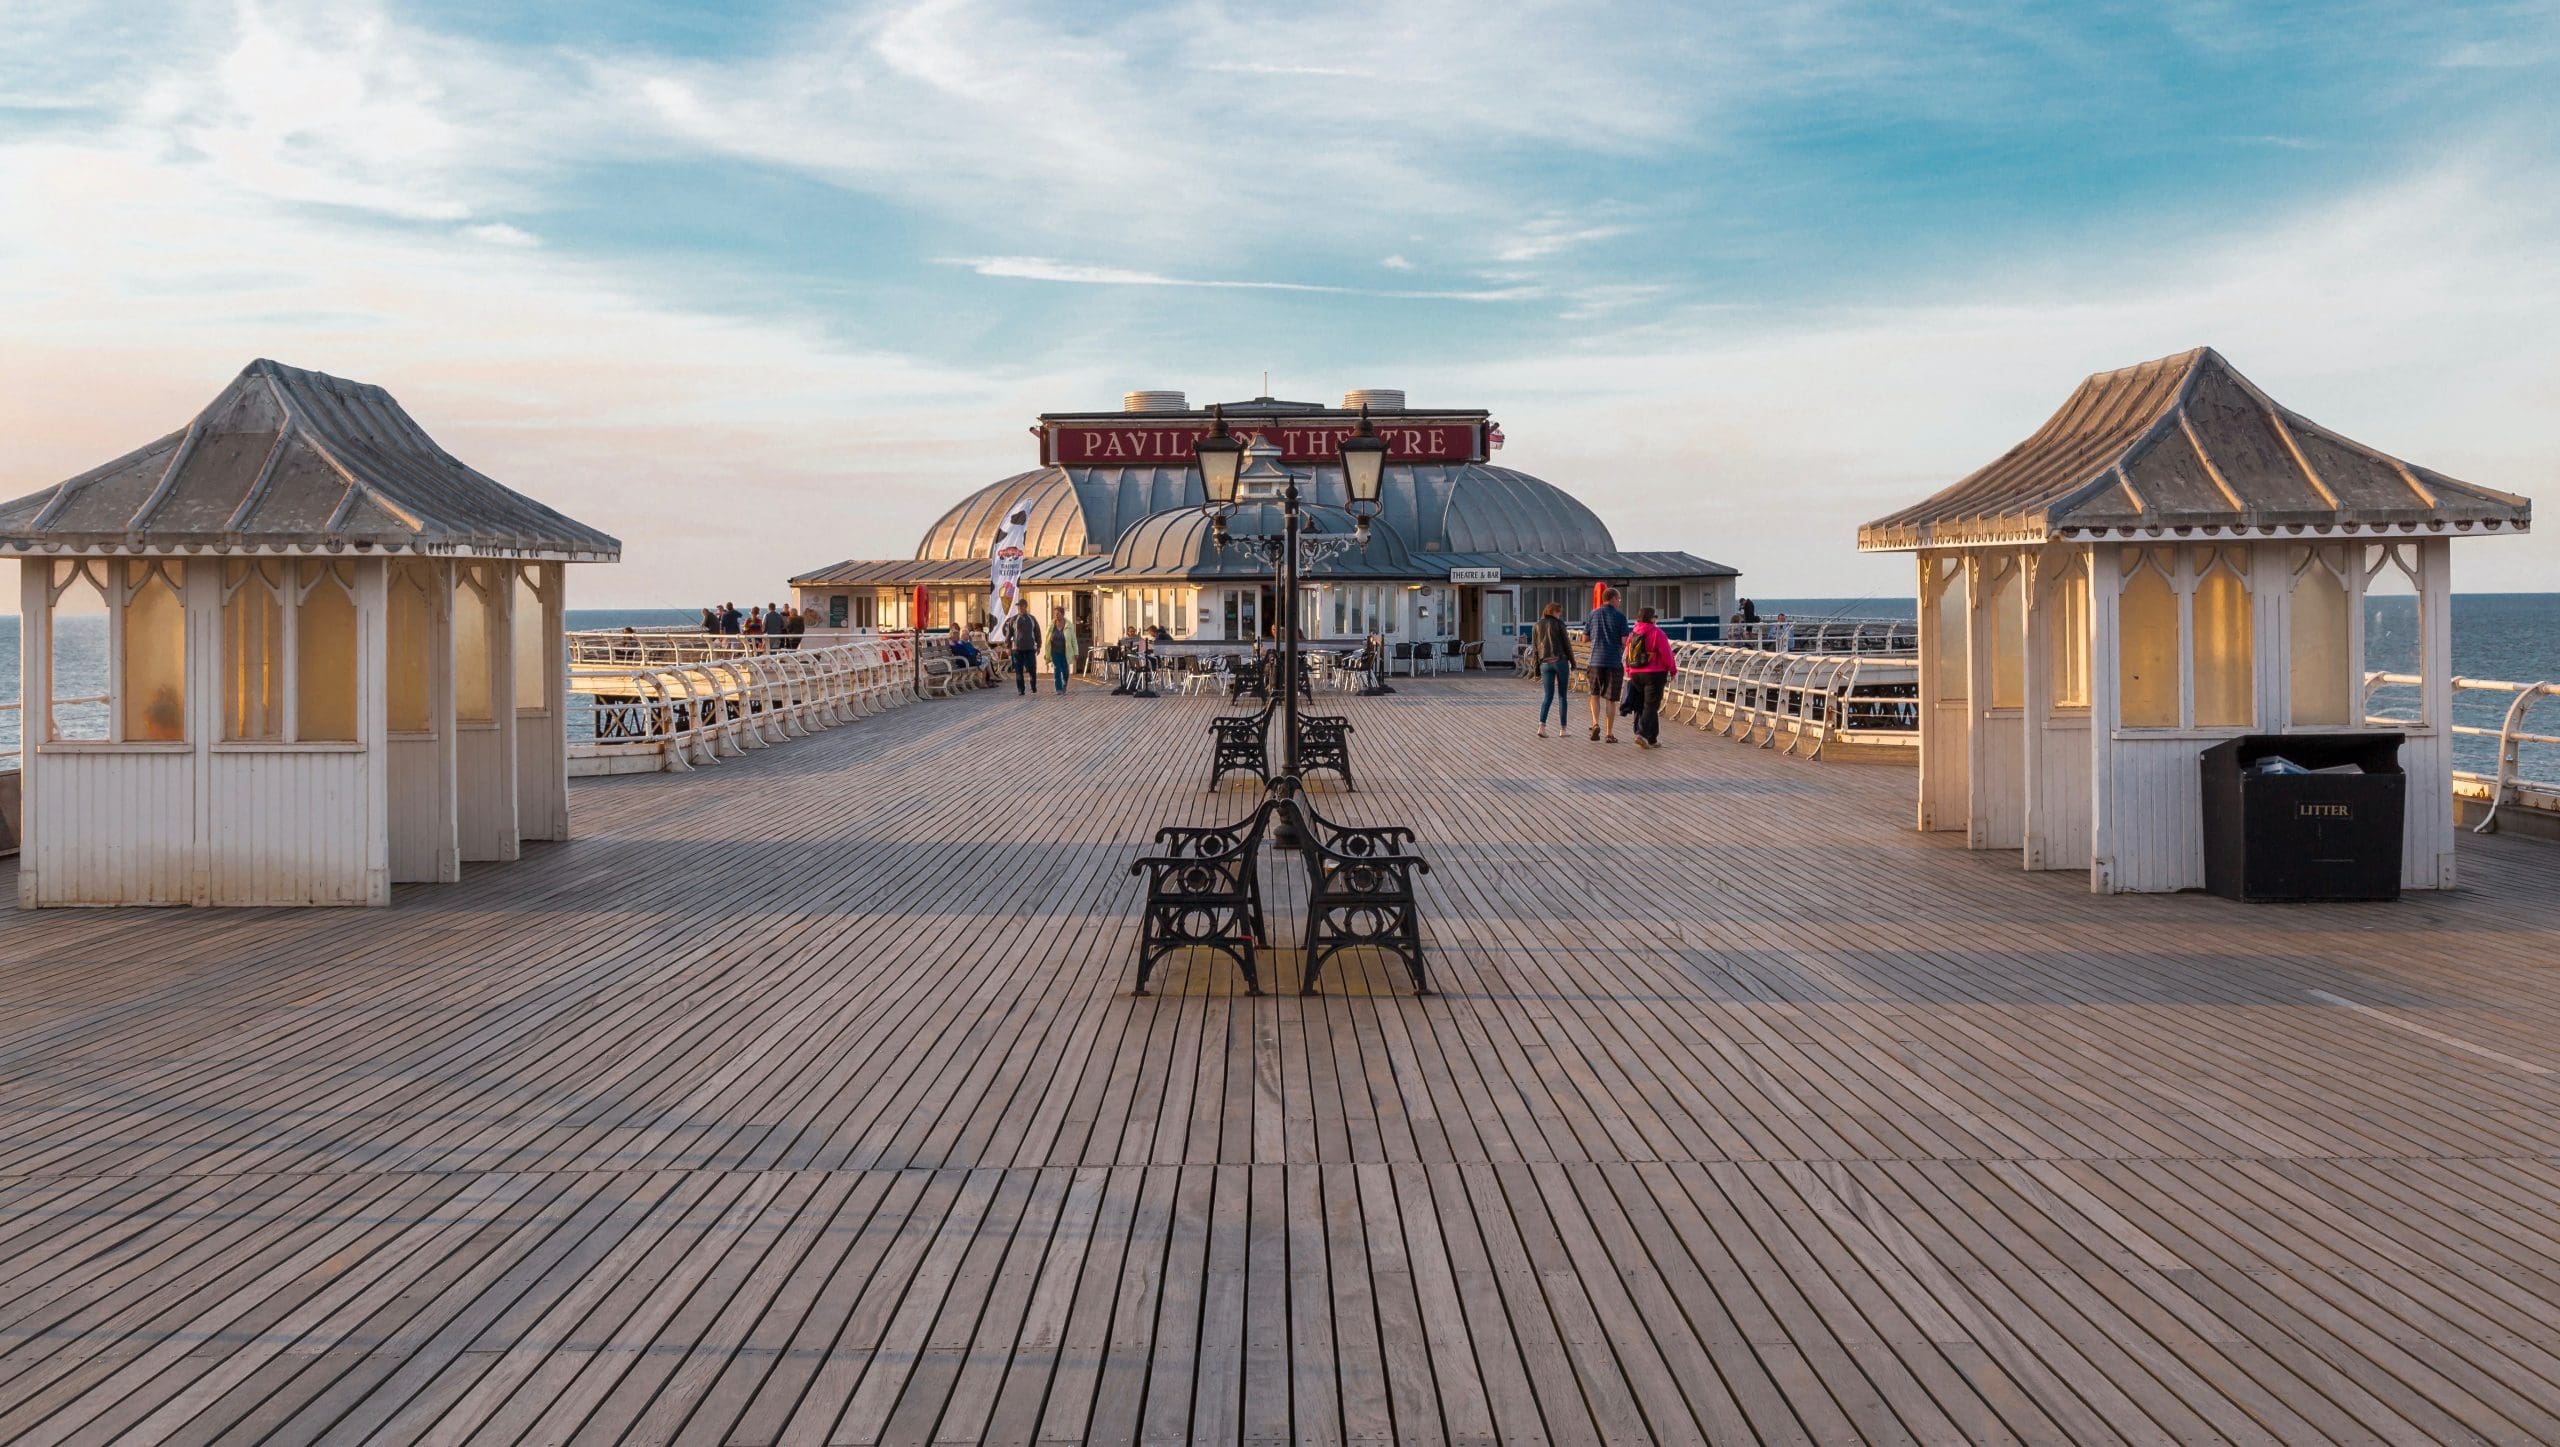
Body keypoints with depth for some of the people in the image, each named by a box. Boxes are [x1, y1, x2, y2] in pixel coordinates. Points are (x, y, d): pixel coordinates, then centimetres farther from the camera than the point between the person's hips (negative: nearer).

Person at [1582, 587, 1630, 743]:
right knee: (1610, 699, 4)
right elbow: (1625, 641, -9)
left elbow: (1585, 637, 10)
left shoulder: (1593, 614, 4)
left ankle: (1595, 723, -4)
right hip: (1614, 661, -2)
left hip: (1596, 660, 2)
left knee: (1595, 694, 17)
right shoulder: (1620, 617, -5)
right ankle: (1609, 734, 6)